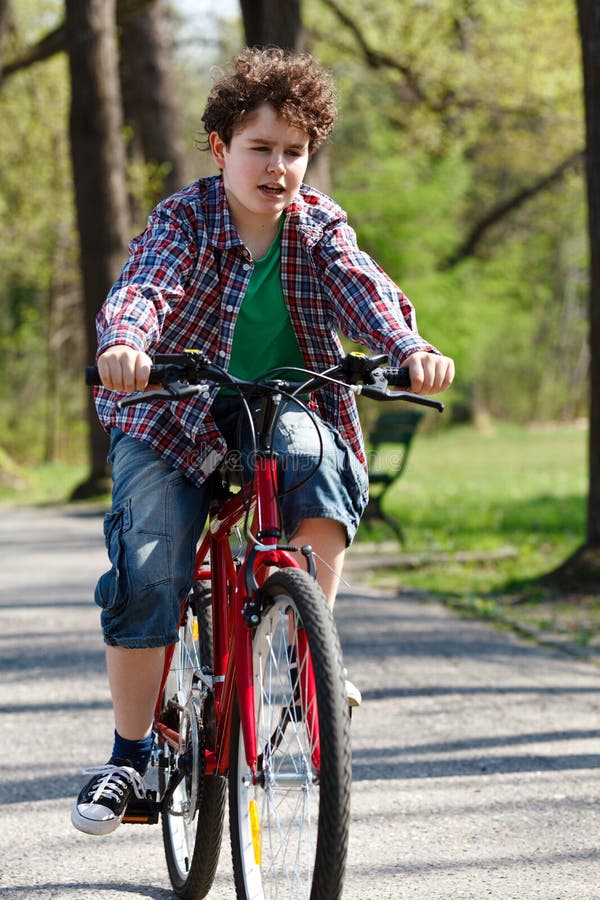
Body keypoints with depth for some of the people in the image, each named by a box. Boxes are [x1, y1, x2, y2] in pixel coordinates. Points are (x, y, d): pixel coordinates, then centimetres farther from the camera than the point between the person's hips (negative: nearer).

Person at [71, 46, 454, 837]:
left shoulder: (318, 225, -3)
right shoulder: (184, 219, -10)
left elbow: (362, 289, -20)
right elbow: (146, 284, -29)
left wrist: (409, 348, -43)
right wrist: (123, 343, -53)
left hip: (283, 409, 2)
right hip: (174, 421, -1)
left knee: (322, 472, -33)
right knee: (146, 581, -16)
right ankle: (129, 757, 1)